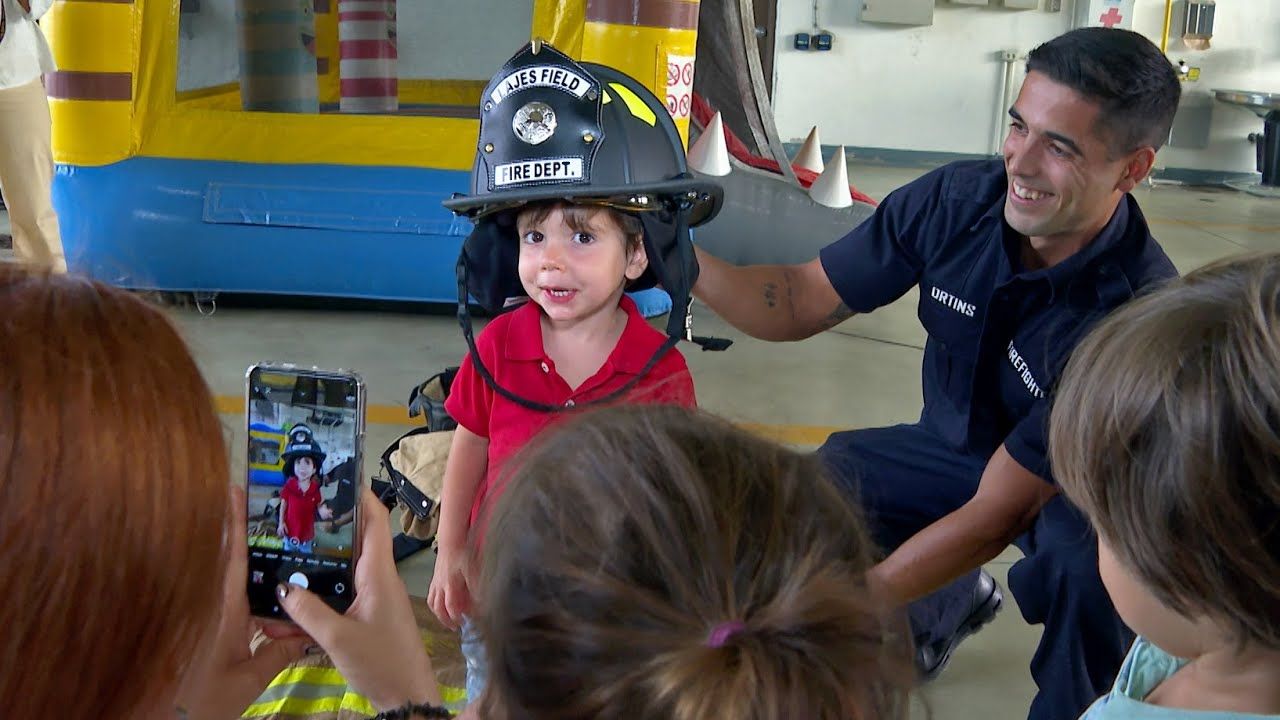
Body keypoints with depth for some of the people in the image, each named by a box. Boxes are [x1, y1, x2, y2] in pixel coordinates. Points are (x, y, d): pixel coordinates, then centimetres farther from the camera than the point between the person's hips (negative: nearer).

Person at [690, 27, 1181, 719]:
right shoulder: (958, 198, -19)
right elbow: (803, 302, -11)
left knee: (1087, 563, -37)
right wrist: (681, 256, -30)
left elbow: (997, 513, -31)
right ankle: (947, 605, 20)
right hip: (953, 448, 6)